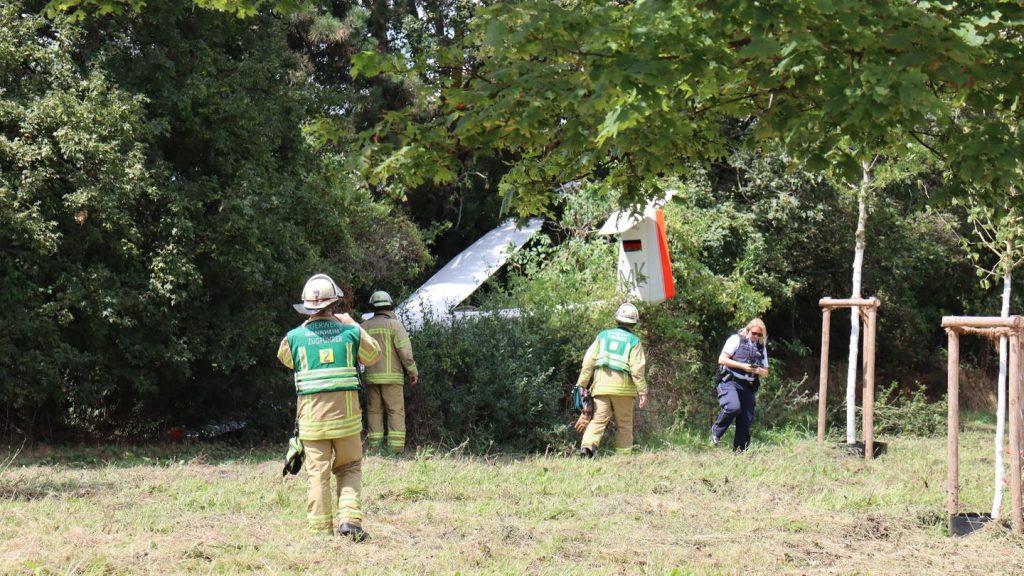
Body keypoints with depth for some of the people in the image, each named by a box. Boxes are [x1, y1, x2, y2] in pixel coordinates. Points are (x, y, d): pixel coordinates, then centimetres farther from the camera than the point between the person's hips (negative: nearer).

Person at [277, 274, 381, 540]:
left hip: (311, 415, 0)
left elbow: (285, 358, 20)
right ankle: (350, 518, -3)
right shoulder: (350, 333, -4)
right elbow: (373, 356, 15)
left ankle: (320, 528, 5)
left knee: (317, 473, 6)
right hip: (345, 413, 0)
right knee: (349, 468, 13)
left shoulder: (295, 337, -4)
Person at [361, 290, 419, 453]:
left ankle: (374, 446, 5)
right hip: (392, 376, -4)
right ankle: (396, 448, -9)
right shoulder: (394, 325, -4)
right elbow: (405, 350, -9)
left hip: (371, 377, 4)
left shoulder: (364, 327, 8)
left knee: (374, 411, 8)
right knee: (396, 411, -2)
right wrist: (413, 371, -2)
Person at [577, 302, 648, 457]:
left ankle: (587, 445, -23)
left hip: (601, 385, 2)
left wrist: (582, 384, 10)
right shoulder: (634, 341, 2)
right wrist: (643, 392, -2)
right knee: (624, 424, 9)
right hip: (622, 387, -2)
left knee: (599, 419, -1)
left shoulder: (603, 335, 11)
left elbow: (589, 361, 7)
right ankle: (623, 455, 8)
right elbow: (637, 369, -6)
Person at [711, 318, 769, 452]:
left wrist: (758, 370, -5)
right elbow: (722, 359, -6)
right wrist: (743, 366, -14)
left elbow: (765, 372, 20)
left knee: (746, 419, 0)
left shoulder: (761, 348, 17)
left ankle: (740, 450, 8)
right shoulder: (736, 339, 1)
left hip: (748, 387, 6)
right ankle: (717, 431, -4)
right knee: (733, 407, -29)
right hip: (730, 382, -6)